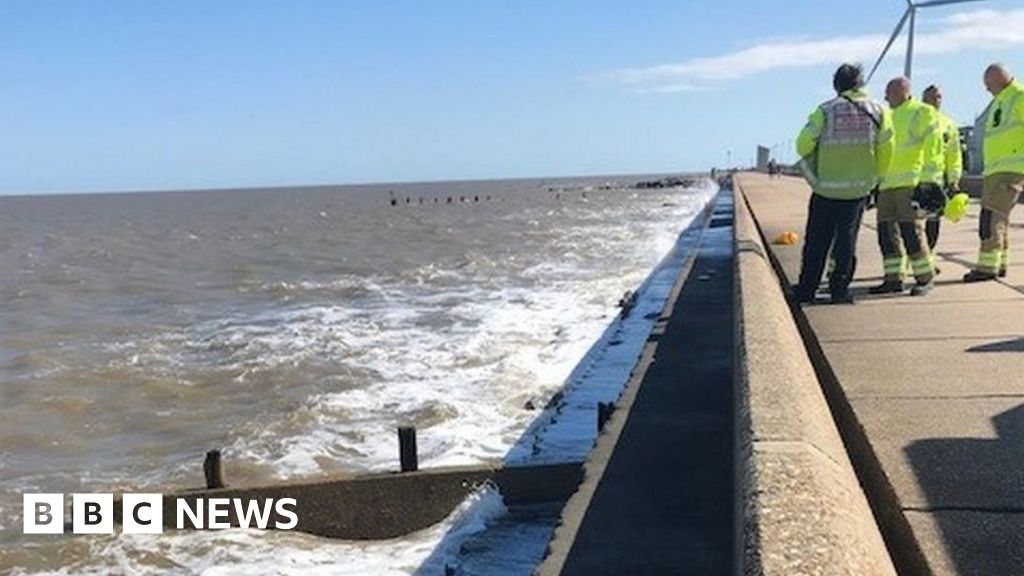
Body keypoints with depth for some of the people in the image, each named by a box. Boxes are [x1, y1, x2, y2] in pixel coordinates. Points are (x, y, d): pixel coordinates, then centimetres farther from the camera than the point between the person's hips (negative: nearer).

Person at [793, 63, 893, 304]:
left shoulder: (826, 110, -6)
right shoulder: (878, 111, 2)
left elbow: (804, 144, -8)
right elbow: (886, 152, 3)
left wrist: (815, 174, 9)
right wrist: (873, 177, 19)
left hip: (826, 187, -1)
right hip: (859, 188, 2)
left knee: (817, 240, 8)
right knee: (847, 237, 11)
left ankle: (806, 289, 11)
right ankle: (840, 288, 8)